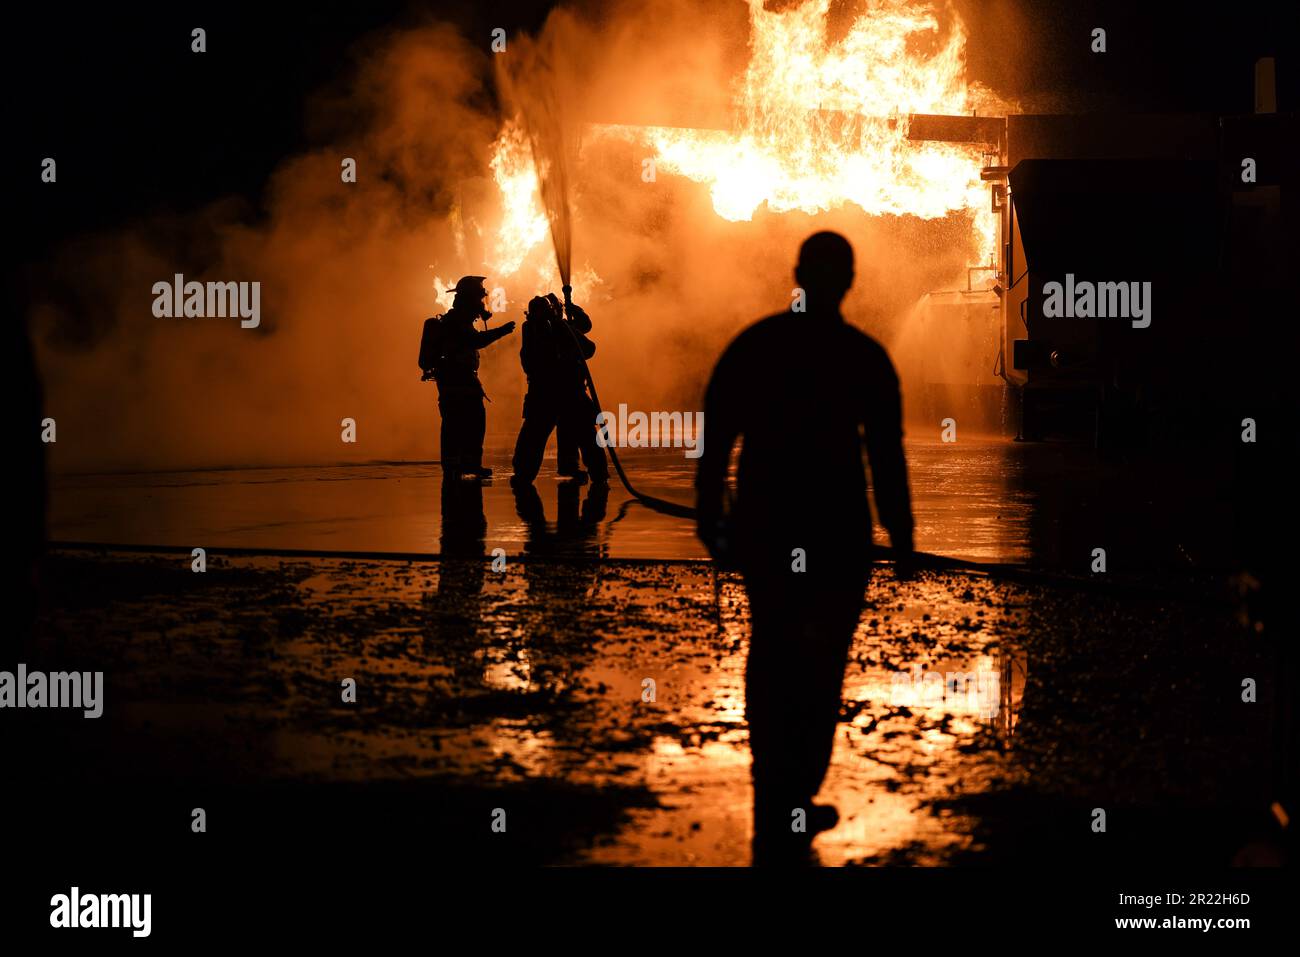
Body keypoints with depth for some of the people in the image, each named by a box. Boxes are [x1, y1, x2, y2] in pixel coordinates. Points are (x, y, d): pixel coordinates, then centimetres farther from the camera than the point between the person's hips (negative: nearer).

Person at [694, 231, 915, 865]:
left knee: (771, 656, 16)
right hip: (835, 531, -3)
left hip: (761, 527, 3)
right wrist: (901, 538, 1)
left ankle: (777, 805, 22)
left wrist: (711, 519, 12)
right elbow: (886, 456, -7)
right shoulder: (864, 356, -6)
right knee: (818, 668, 4)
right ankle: (789, 815, 0)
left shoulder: (751, 345, 2)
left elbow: (713, 440, 2)